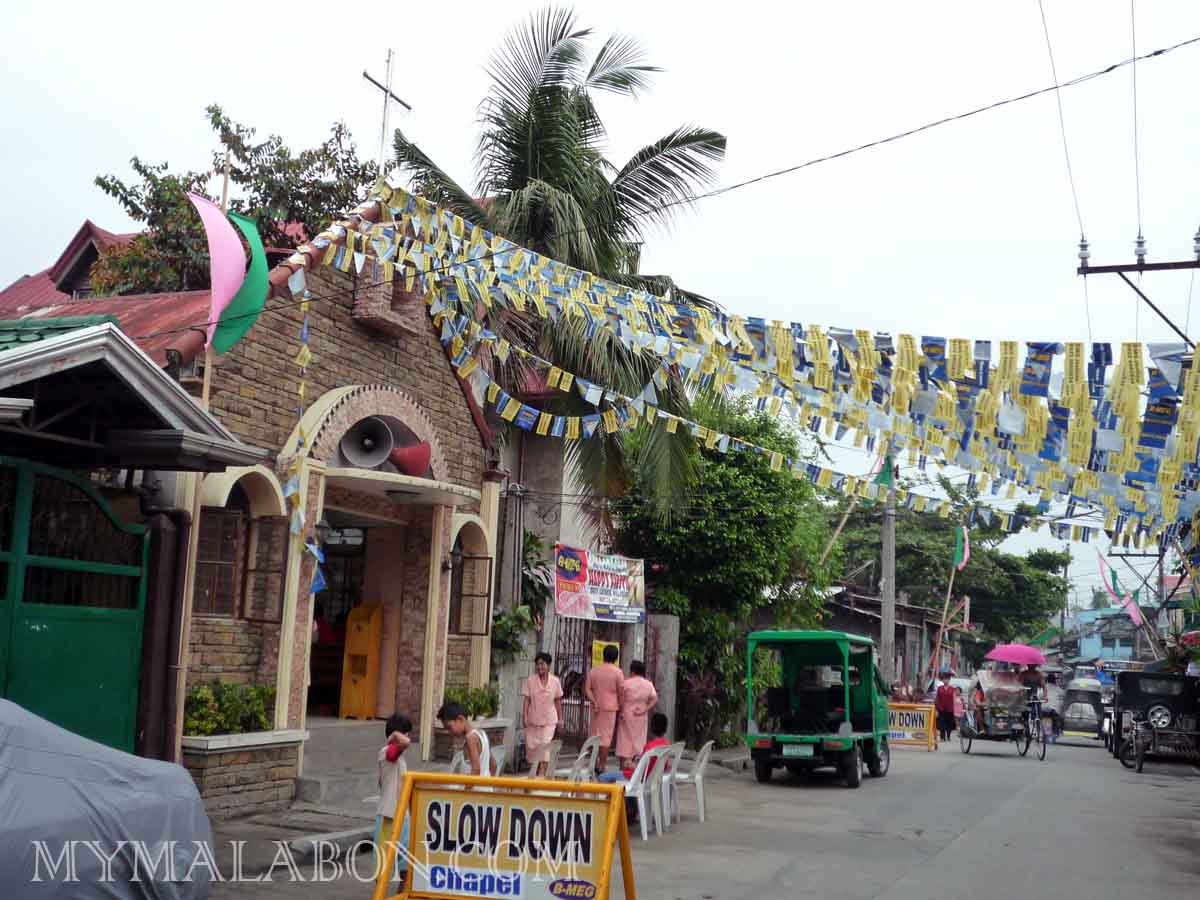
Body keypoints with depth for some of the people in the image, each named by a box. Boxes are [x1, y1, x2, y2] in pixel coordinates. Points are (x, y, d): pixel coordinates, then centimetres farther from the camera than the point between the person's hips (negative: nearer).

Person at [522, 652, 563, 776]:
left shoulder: (555, 681, 0)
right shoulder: (530, 680, -3)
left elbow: (558, 701, 7)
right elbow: (527, 700, -4)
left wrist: (560, 719, 8)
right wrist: (524, 717, -11)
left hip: (549, 720, 0)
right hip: (533, 719, 0)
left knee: (545, 745, -11)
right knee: (532, 745, 5)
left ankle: (541, 773, -15)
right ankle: (534, 772, 21)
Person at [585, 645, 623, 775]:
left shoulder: (593, 671, 5)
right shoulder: (618, 672, -6)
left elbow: (587, 689, -2)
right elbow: (621, 692, -7)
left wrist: (594, 702, -8)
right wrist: (620, 708, 2)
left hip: (596, 708, 3)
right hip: (610, 708, -3)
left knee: (594, 736, 12)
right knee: (606, 737, 0)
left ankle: (595, 765, 13)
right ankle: (602, 766, 0)